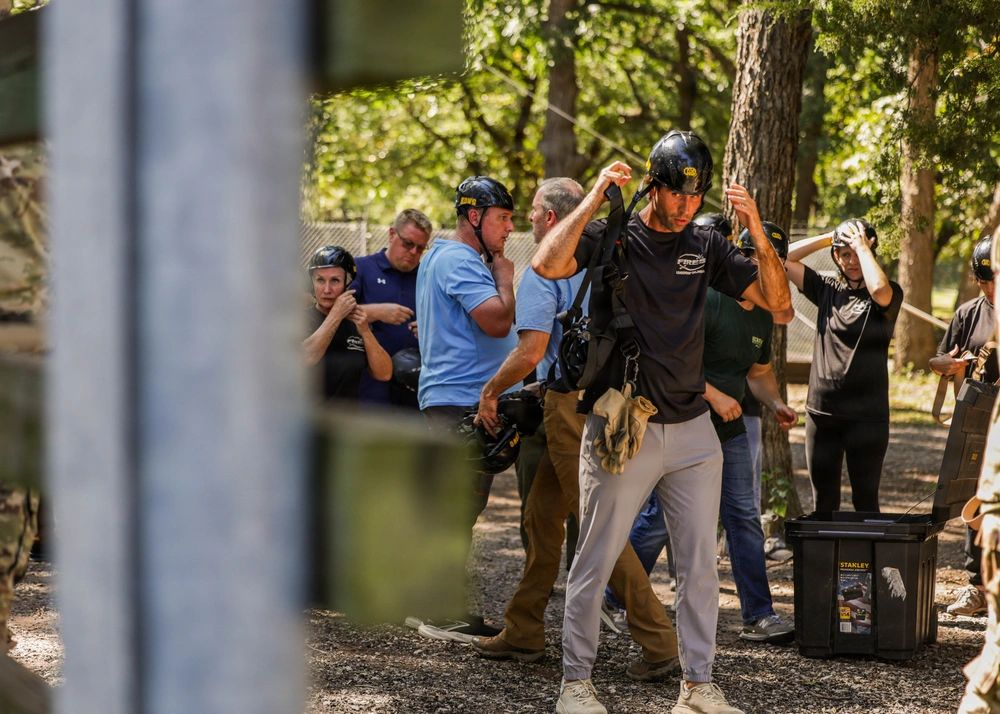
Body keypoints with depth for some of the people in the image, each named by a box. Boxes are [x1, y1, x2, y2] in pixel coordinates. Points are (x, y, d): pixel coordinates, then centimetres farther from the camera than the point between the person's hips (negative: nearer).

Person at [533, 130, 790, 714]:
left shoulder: (707, 245, 8)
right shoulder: (611, 237, -4)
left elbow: (777, 302, 3)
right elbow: (548, 265, -23)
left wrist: (758, 234, -11)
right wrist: (595, 198, -21)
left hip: (693, 430, 4)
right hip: (619, 429, -4)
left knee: (701, 563, 6)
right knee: (596, 559, 1)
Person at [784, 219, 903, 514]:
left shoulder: (889, 295, -1)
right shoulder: (828, 289, 10)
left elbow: (879, 289, -25)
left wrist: (862, 246, -12)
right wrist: (828, 238, 4)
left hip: (867, 415, -4)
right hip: (821, 411, 4)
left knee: (865, 500, 0)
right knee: (823, 501, 8)